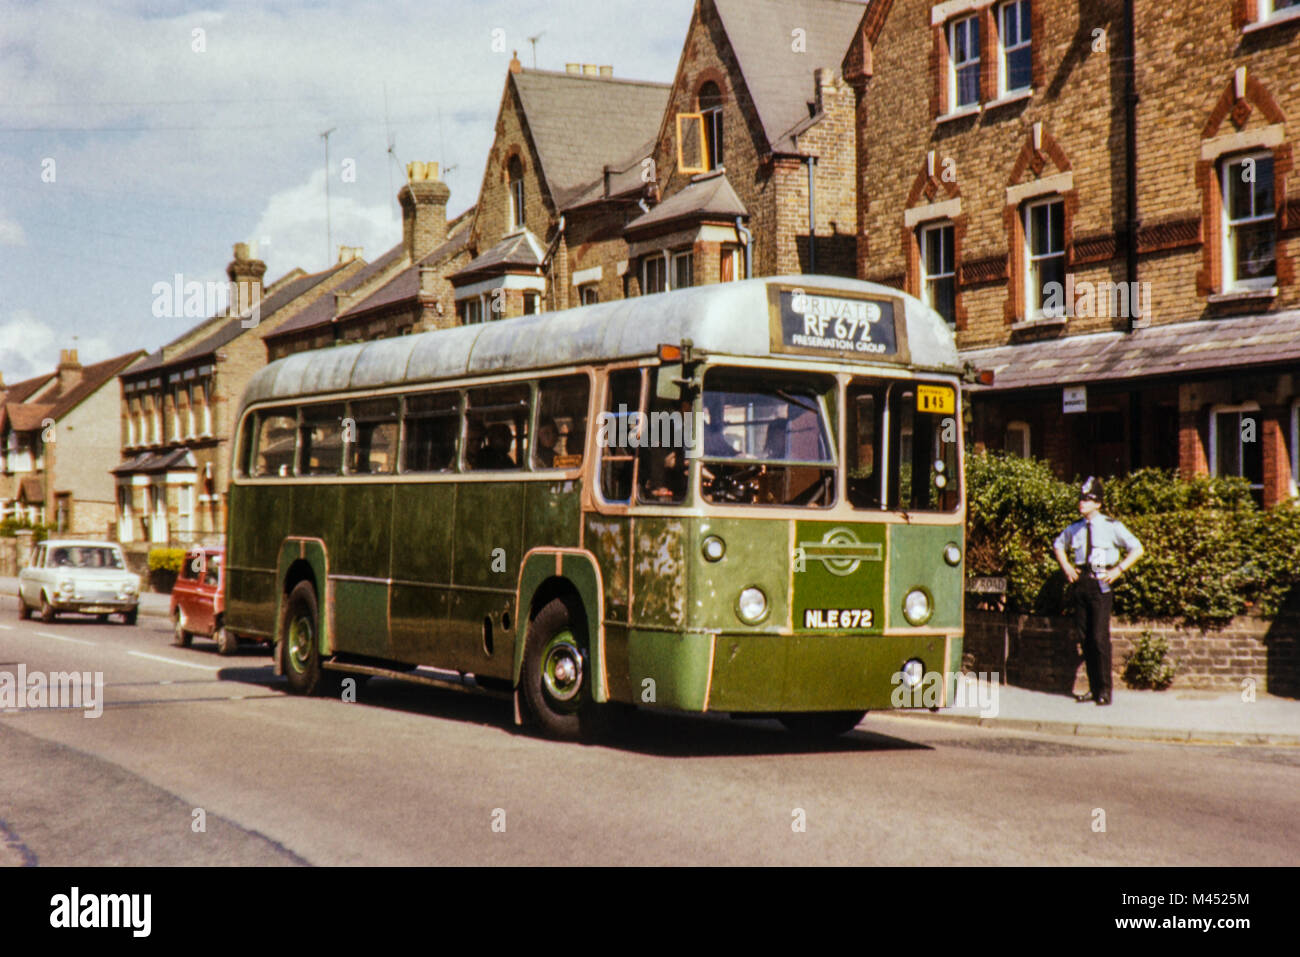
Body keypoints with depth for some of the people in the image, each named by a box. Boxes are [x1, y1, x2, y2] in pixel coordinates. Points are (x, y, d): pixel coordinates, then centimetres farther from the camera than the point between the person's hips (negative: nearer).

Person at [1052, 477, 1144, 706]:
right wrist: (1066, 567, 14)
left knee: (1099, 638, -10)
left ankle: (1104, 690, -1)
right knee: (1085, 638, 6)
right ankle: (1093, 688, 16)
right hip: (1081, 584, 5)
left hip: (1101, 584, -5)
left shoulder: (1112, 527, -4)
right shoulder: (1075, 529, 9)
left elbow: (1137, 549, 0)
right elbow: (1058, 545, 29)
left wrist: (1118, 570, -7)